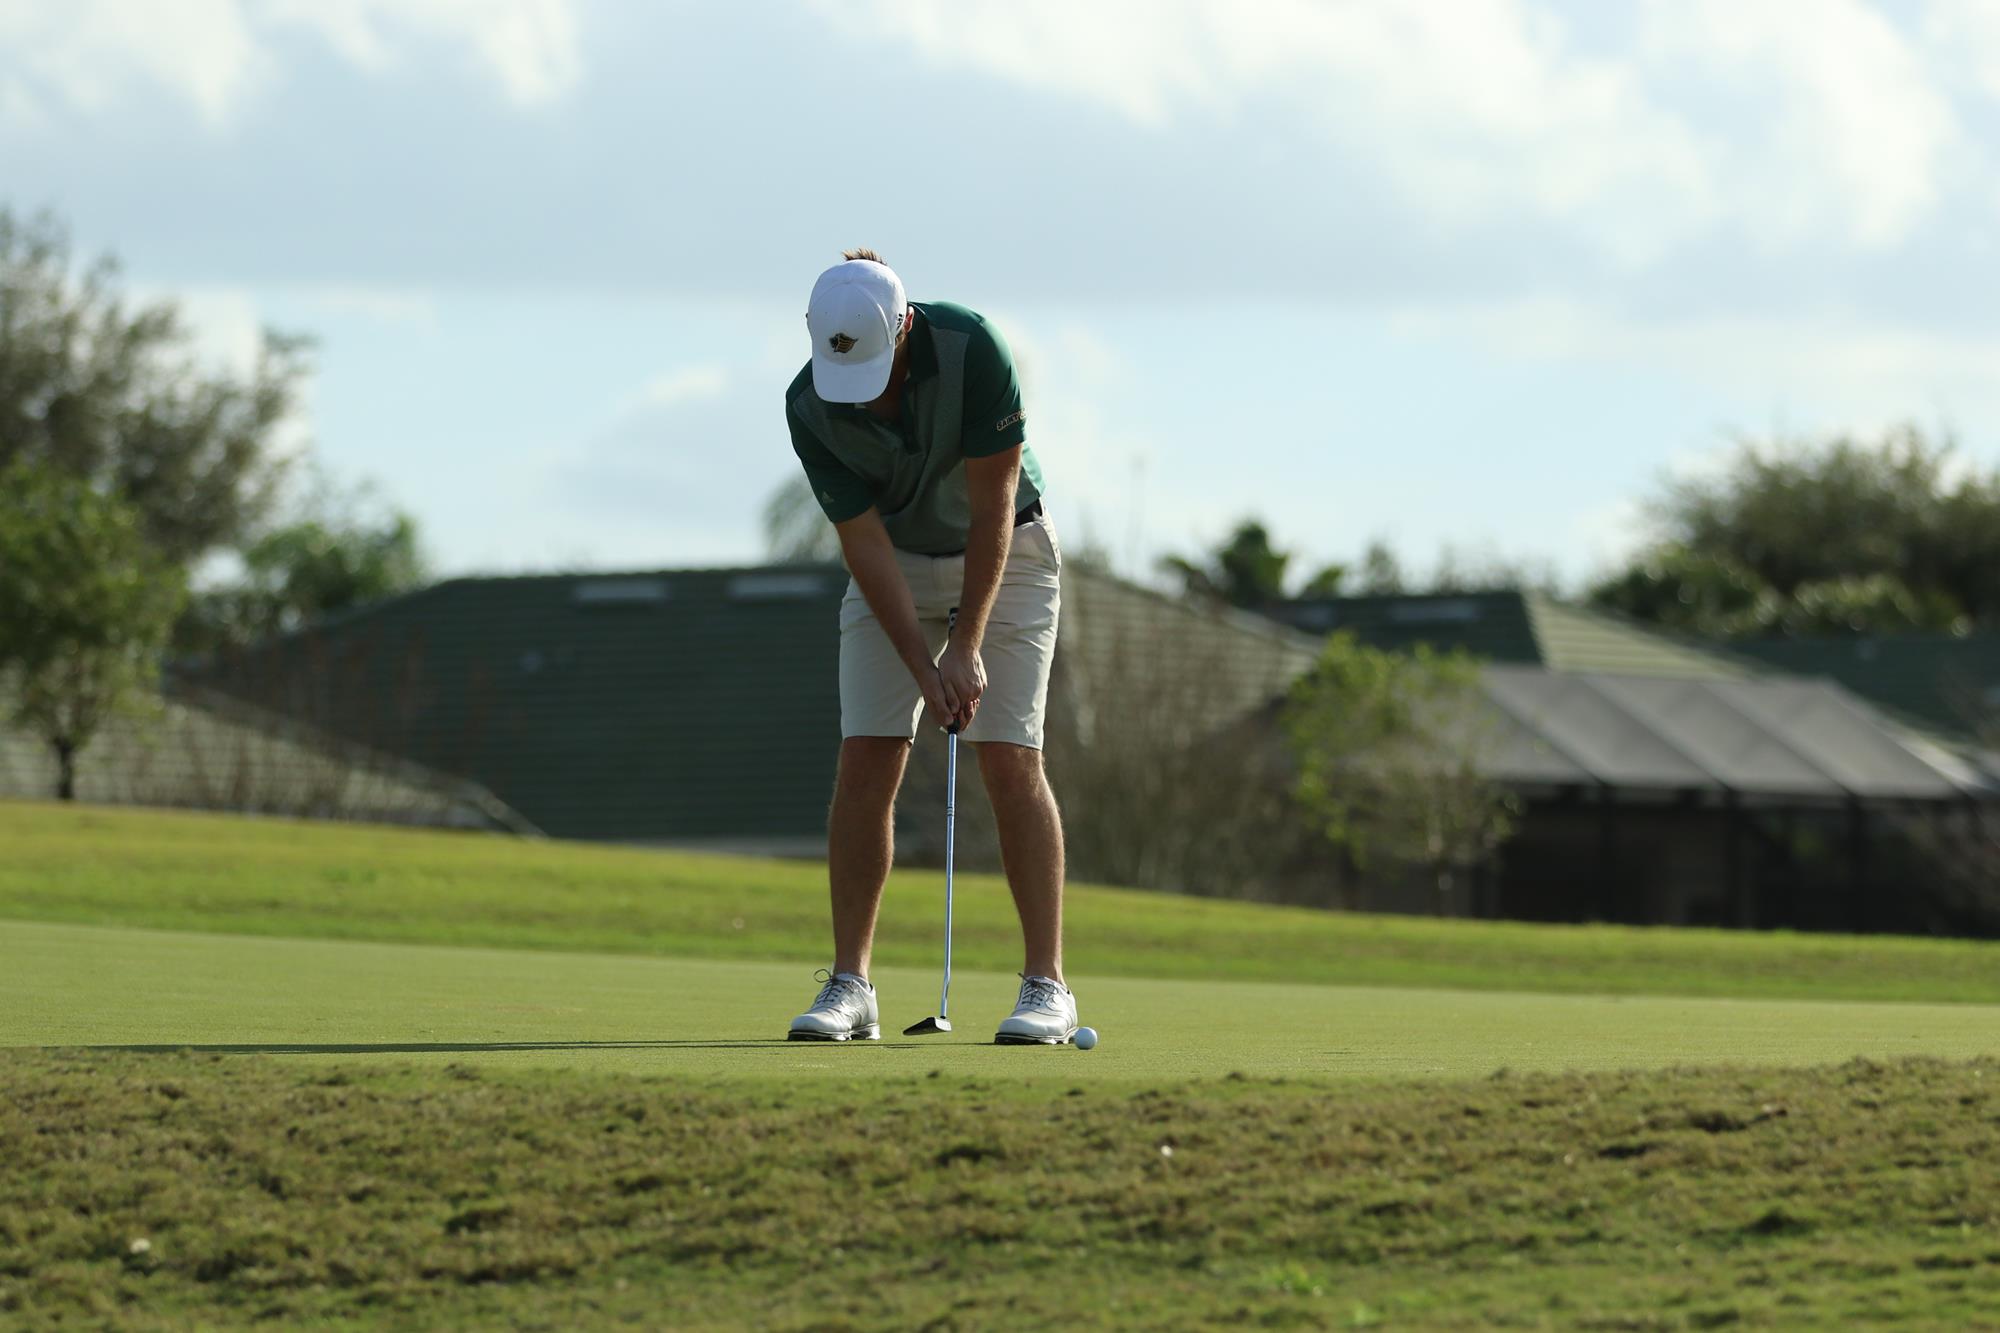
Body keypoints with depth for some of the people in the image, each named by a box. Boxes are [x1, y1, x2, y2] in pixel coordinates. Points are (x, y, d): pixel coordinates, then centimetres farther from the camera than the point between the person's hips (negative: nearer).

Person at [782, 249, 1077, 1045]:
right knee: (865, 763, -8)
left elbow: (992, 507, -24)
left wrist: (966, 647, -24)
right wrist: (924, 668, -24)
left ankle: (1046, 986, -8)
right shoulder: (810, 409, -22)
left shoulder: (971, 350, -30)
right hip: (894, 567, 2)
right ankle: (849, 986, -3)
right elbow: (864, 545, -18)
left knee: (1009, 763, -12)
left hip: (1005, 555, -2)